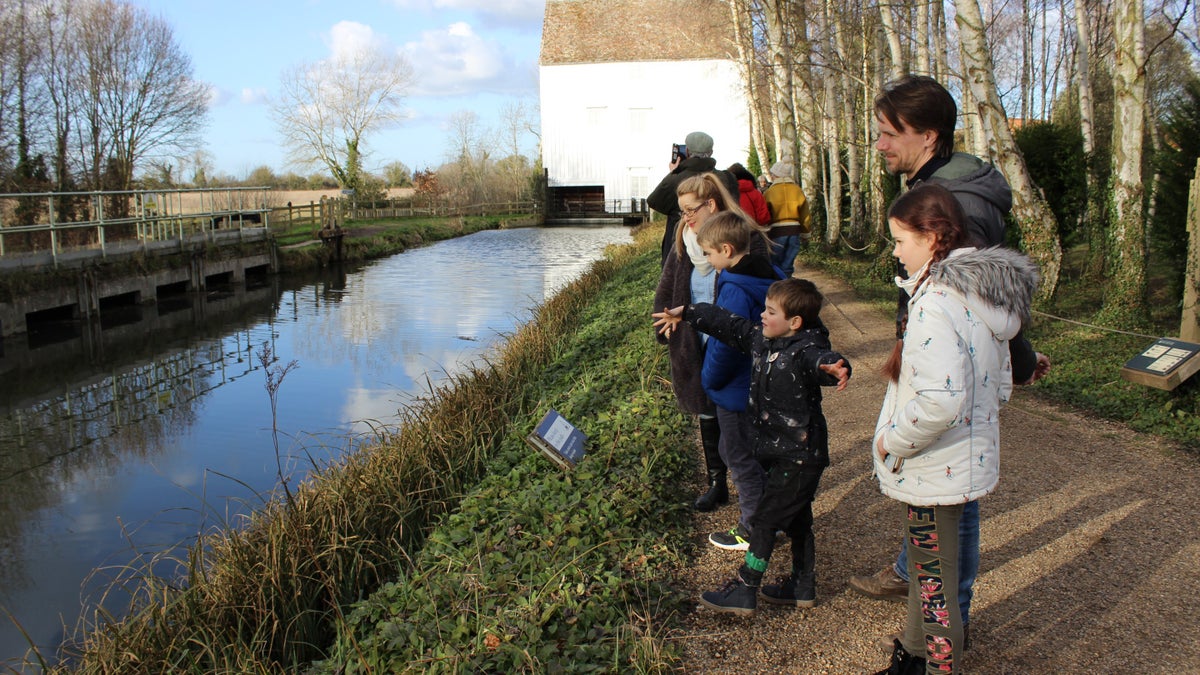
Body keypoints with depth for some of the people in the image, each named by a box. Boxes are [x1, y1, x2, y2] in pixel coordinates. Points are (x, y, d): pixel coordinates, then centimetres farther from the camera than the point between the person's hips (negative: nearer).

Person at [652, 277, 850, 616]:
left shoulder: (804, 350, -24)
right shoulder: (760, 338, 2)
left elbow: (821, 358, -45)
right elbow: (727, 323, 13)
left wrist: (834, 367, -68)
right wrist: (686, 314, 18)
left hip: (799, 457, -9)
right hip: (781, 451, 9)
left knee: (765, 519, -2)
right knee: (797, 519, 19)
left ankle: (744, 592, 9)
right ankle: (803, 587, 32)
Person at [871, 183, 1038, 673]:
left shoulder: (937, 301, -25)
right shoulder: (981, 292, 5)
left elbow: (940, 398, -36)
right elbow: (999, 386, 13)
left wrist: (892, 441, -21)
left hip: (934, 472, -10)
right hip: (972, 458, 10)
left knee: (935, 587, 7)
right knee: (924, 571, 25)